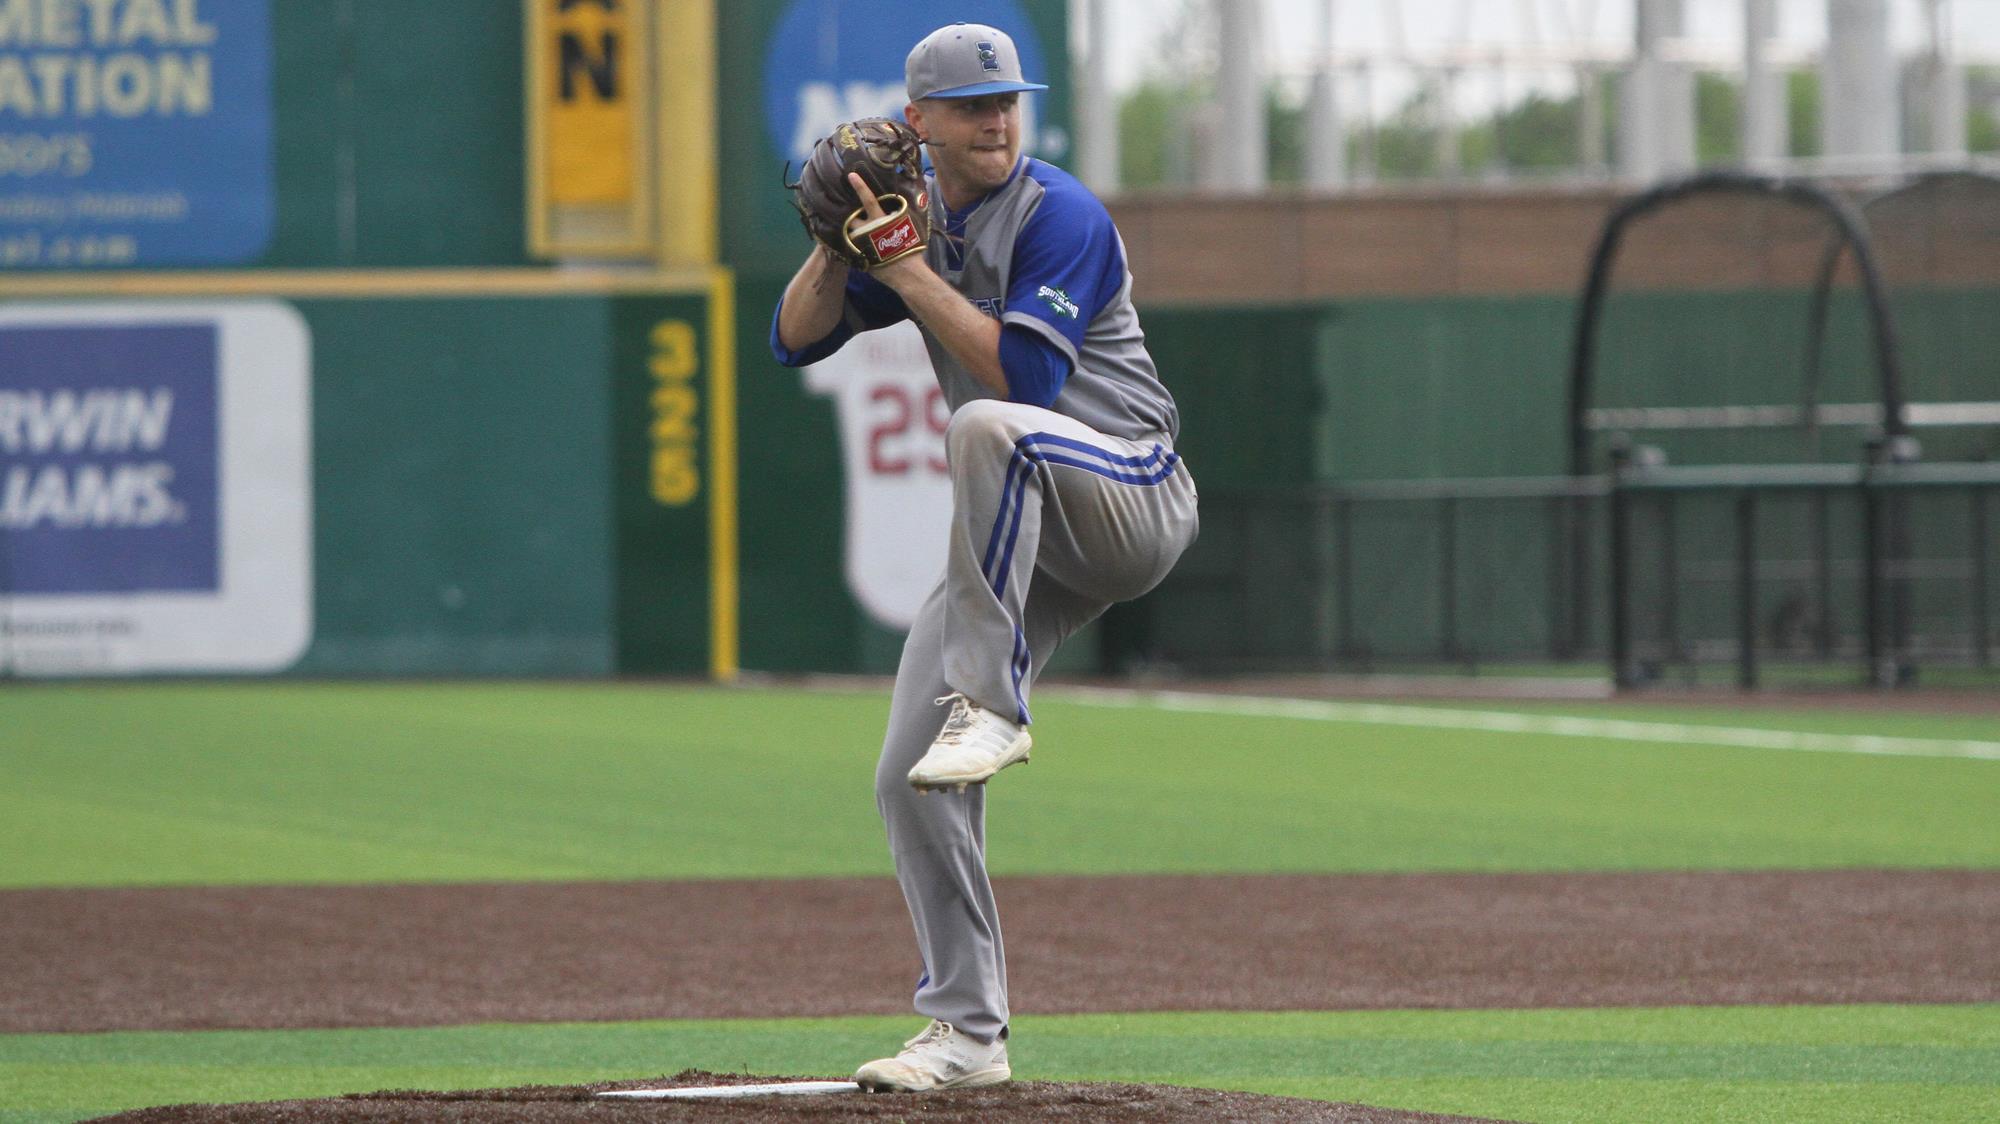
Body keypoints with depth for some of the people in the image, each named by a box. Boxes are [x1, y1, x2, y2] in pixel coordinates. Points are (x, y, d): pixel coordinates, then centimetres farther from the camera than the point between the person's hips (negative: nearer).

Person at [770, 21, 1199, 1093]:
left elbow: (1026, 376, -25)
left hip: (1135, 500, -7)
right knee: (909, 782, 0)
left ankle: (991, 705, -35)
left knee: (988, 426, -40)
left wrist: (911, 274, -23)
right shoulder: (913, 218, 10)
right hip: (1020, 537, 8)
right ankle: (967, 1034, 9)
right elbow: (797, 338, 5)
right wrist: (840, 239, -11)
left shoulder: (1060, 216, -13)